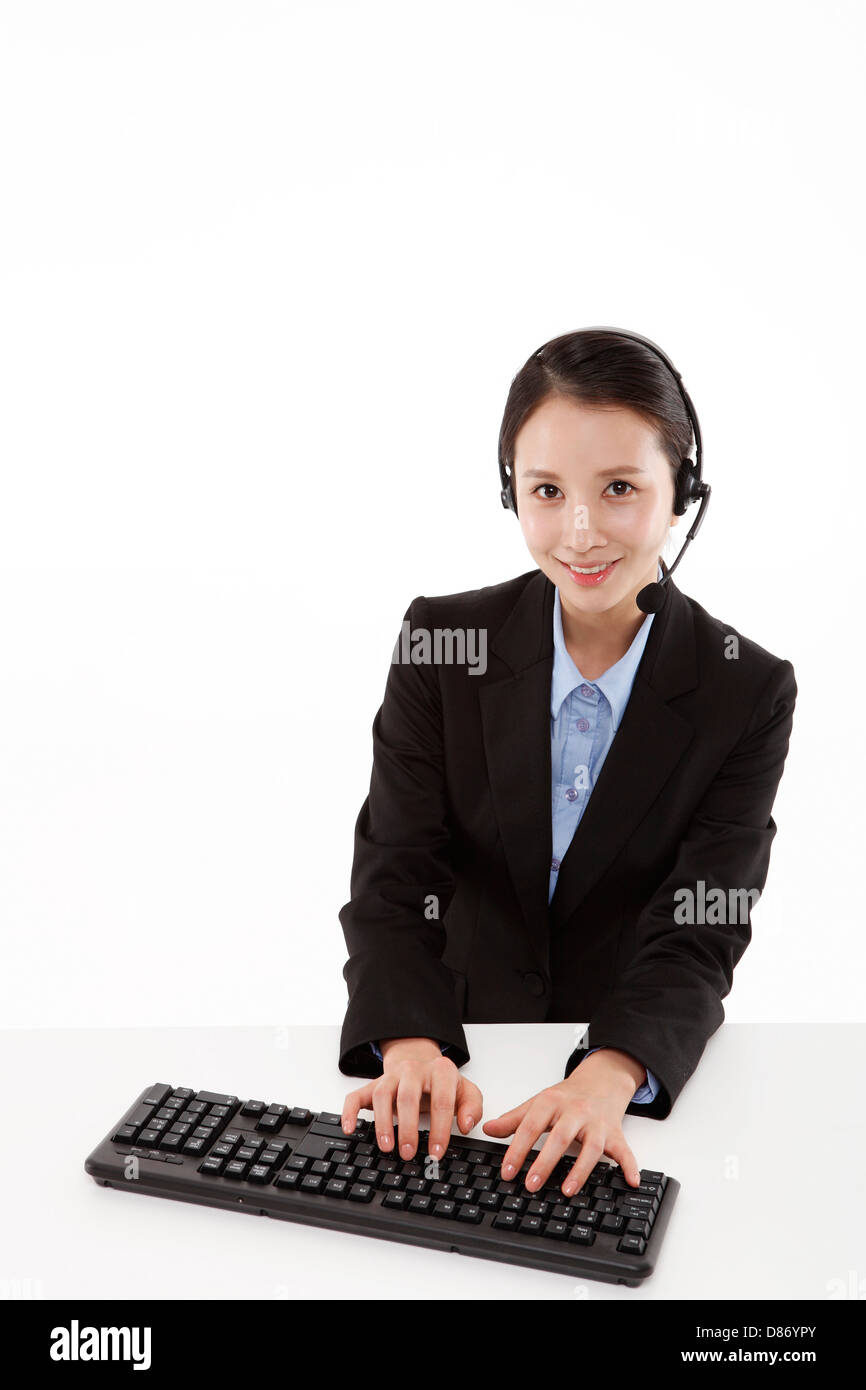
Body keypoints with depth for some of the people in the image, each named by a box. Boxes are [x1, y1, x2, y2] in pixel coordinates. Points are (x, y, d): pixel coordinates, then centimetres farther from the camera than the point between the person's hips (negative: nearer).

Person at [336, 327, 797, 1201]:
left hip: (644, 1080, -1)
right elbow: (393, 878, -9)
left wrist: (610, 1076, -31)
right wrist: (410, 1048, -27)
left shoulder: (749, 694, -7)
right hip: (461, 1066, 1)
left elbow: (699, 938, -12)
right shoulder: (440, 644, -5)